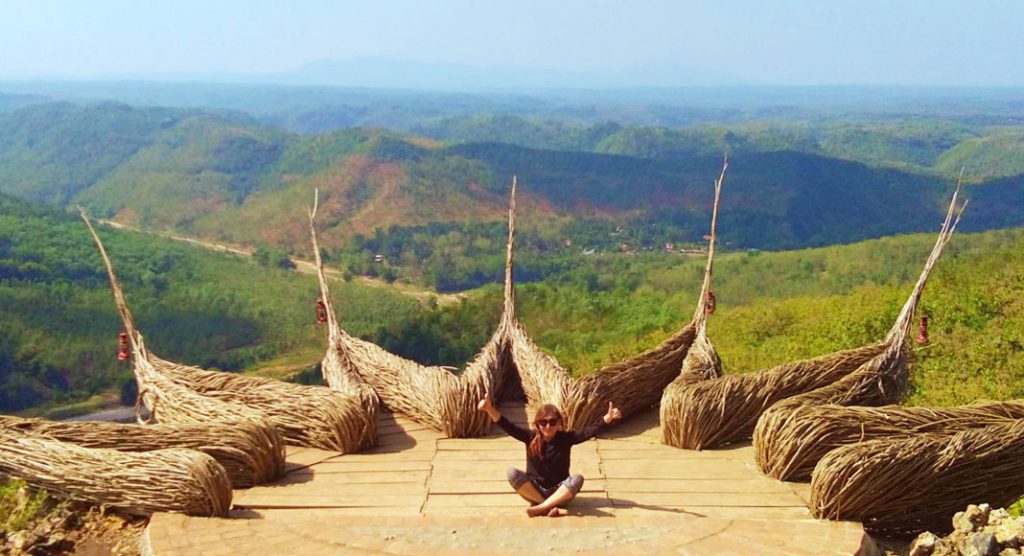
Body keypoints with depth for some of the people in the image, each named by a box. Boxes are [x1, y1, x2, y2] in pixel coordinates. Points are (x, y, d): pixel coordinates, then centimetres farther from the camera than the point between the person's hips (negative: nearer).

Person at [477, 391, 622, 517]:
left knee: (577, 479, -30)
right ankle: (547, 506, -27)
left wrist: (607, 418, -36)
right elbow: (509, 427, -17)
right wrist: (490, 409, -33)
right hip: (534, 490, 1)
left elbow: (588, 432, -18)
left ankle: (539, 508, -31)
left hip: (559, 492, -1)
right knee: (512, 473, -24)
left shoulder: (565, 438, -6)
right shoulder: (531, 437, -5)